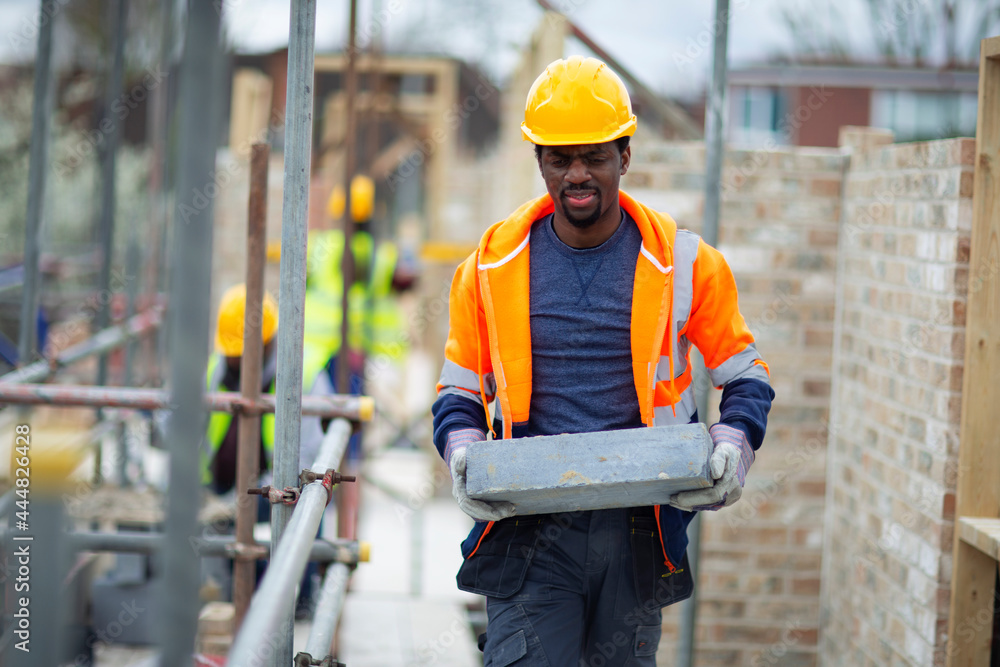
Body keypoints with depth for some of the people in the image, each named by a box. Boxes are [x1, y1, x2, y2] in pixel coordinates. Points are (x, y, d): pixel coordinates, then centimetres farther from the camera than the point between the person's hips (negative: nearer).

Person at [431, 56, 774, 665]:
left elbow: (745, 375, 12)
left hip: (637, 532, 1)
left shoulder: (684, 262, 3)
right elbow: (460, 388, 14)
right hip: (529, 531, -1)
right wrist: (462, 449, -7)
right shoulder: (493, 265, 5)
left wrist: (733, 444, -8)